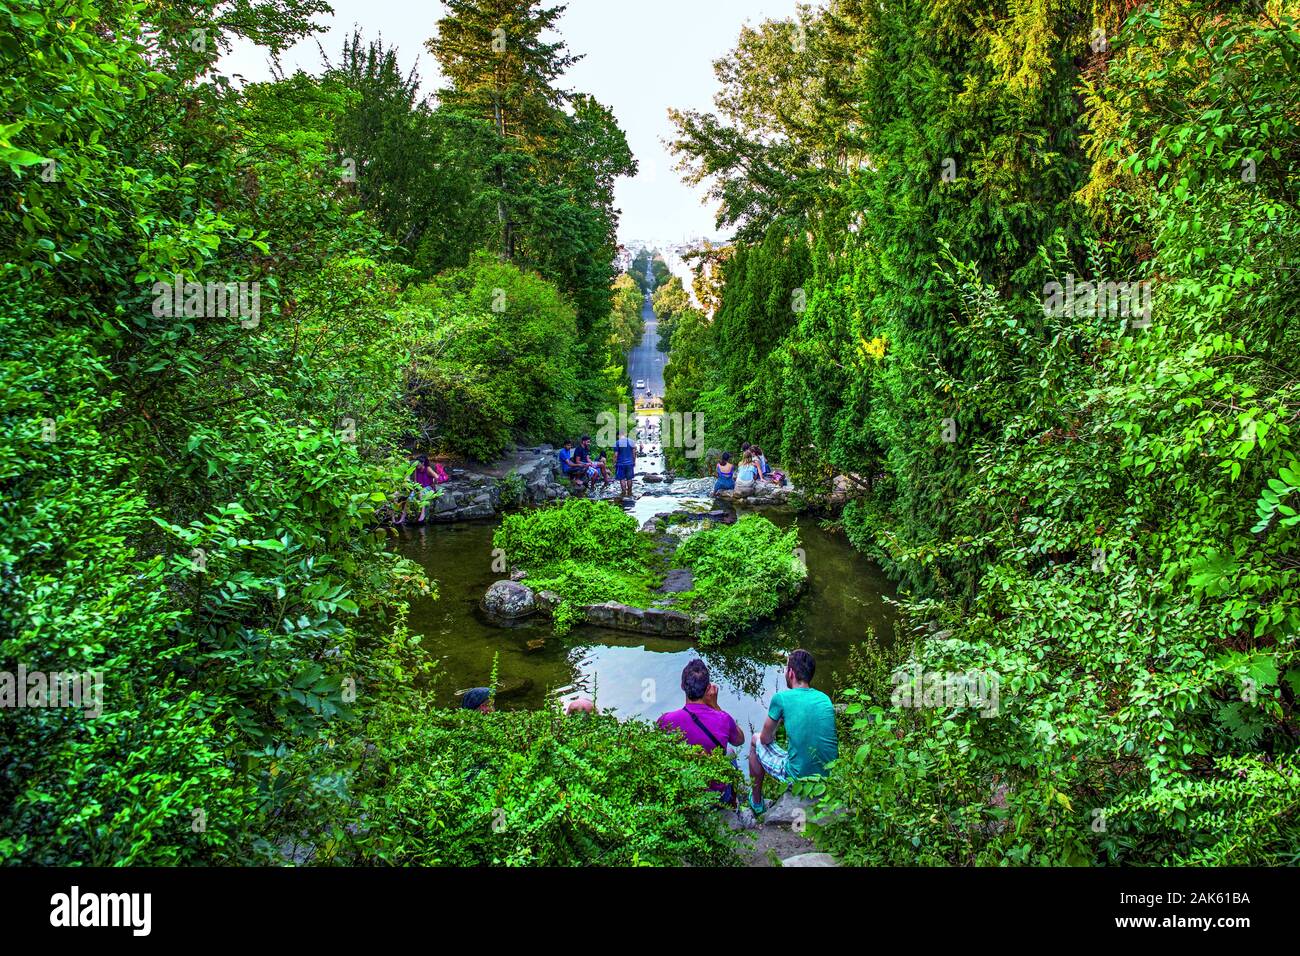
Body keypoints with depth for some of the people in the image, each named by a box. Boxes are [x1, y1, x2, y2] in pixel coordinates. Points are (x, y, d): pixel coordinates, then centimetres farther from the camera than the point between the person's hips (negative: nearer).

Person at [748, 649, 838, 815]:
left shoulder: (781, 698, -12)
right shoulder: (825, 699, 3)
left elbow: (765, 739, 1)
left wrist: (771, 736, 23)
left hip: (798, 780, -5)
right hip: (830, 778, 5)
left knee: (756, 741, 19)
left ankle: (756, 802, 31)